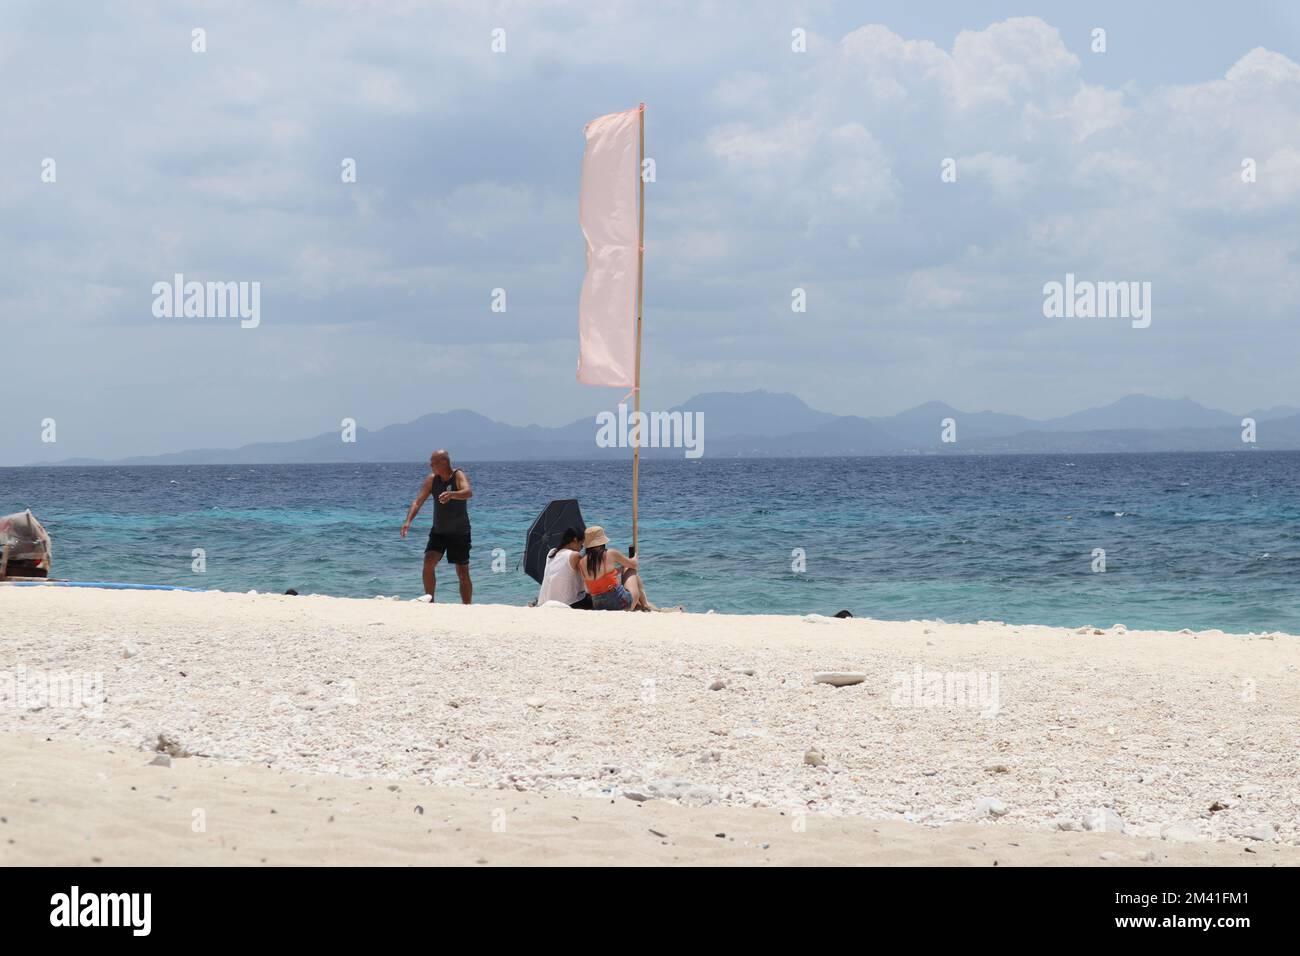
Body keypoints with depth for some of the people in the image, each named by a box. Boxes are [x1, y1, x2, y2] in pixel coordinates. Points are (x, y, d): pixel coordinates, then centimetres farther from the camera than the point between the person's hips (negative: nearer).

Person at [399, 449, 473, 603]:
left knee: (463, 573, -1)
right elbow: (418, 502, -6)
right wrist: (408, 521, -24)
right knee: (428, 563, -13)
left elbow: (468, 492, -37)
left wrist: (451, 494, -58)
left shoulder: (459, 476, -16)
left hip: (459, 533, -4)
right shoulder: (432, 479, -3)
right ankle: (429, 601, -2)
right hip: (438, 531, 4)